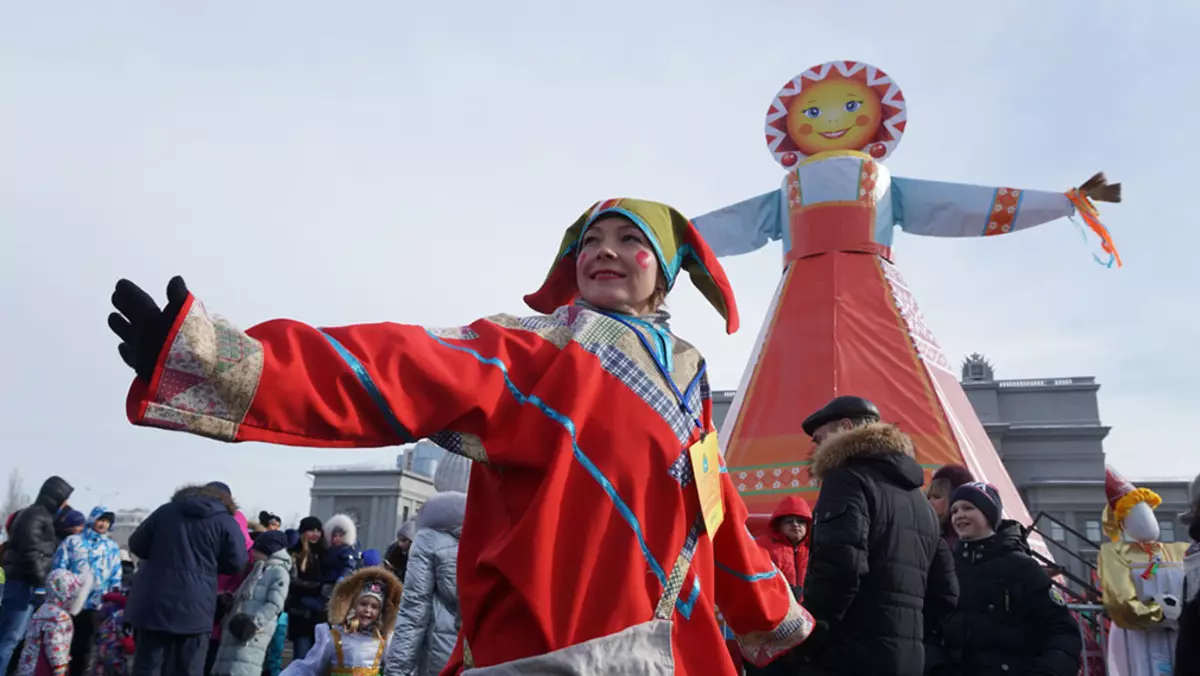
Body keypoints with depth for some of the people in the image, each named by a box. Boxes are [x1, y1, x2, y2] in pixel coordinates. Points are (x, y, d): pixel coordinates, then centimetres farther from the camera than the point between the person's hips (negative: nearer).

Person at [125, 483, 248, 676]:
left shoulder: (165, 511, 9)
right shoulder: (226, 522, -2)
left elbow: (136, 545, 12)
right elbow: (237, 563, 0)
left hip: (154, 603, 3)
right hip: (194, 608, -3)